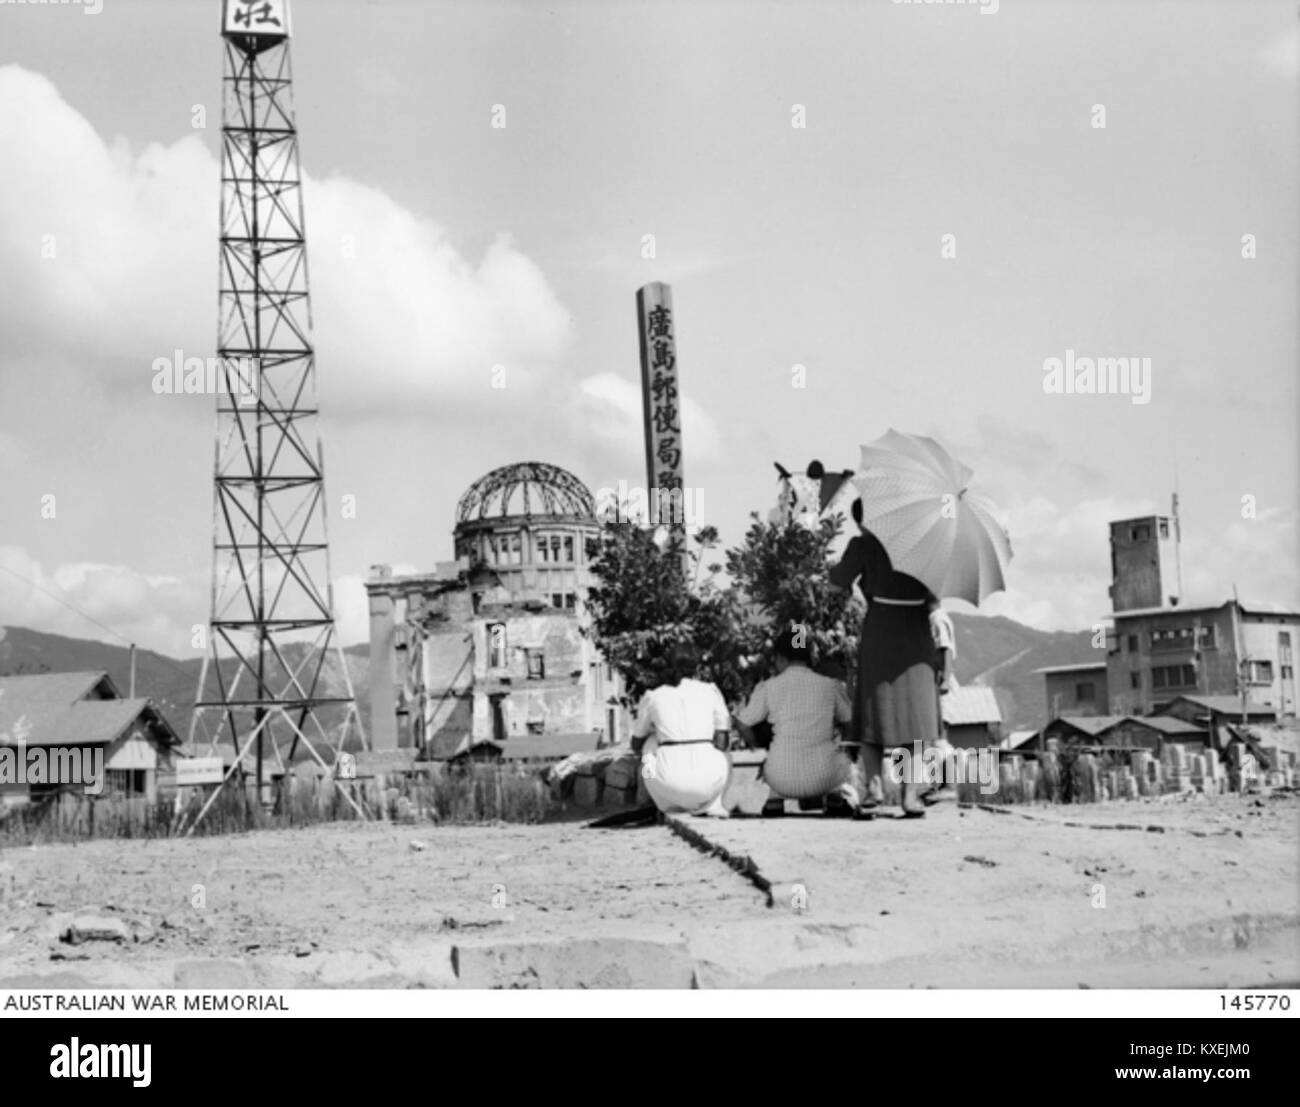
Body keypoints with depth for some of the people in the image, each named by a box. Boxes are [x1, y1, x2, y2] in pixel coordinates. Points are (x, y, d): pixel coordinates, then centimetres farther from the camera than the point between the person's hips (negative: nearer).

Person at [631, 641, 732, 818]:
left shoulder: (653, 697, 13)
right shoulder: (710, 691, 12)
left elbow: (636, 743, 26)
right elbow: (722, 742, 10)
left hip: (671, 784, -1)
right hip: (709, 778, 1)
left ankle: (672, 807, 20)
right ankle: (711, 805, 14)